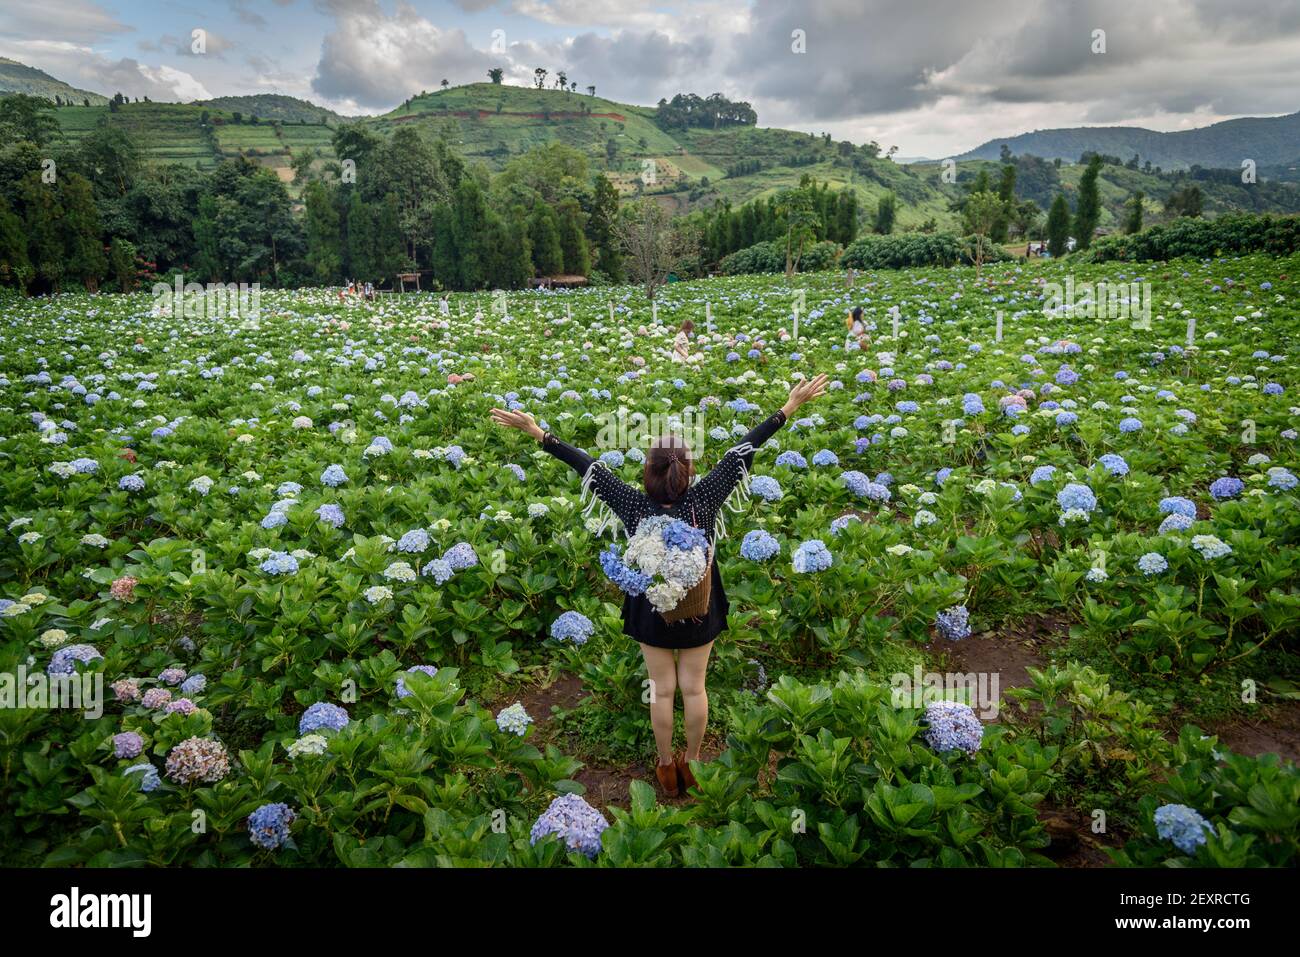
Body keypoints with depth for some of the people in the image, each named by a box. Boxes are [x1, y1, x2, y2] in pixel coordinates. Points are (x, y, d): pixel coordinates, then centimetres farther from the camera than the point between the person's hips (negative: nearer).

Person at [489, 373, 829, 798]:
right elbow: (741, 451, -20)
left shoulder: (635, 505, -24)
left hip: (653, 612, 0)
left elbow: (588, 466, -19)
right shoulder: (703, 499, -23)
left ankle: (666, 766, 31)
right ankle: (691, 762, 33)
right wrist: (789, 407, -14)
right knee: (694, 688, 17)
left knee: (662, 690, 15)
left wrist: (537, 432, -13)